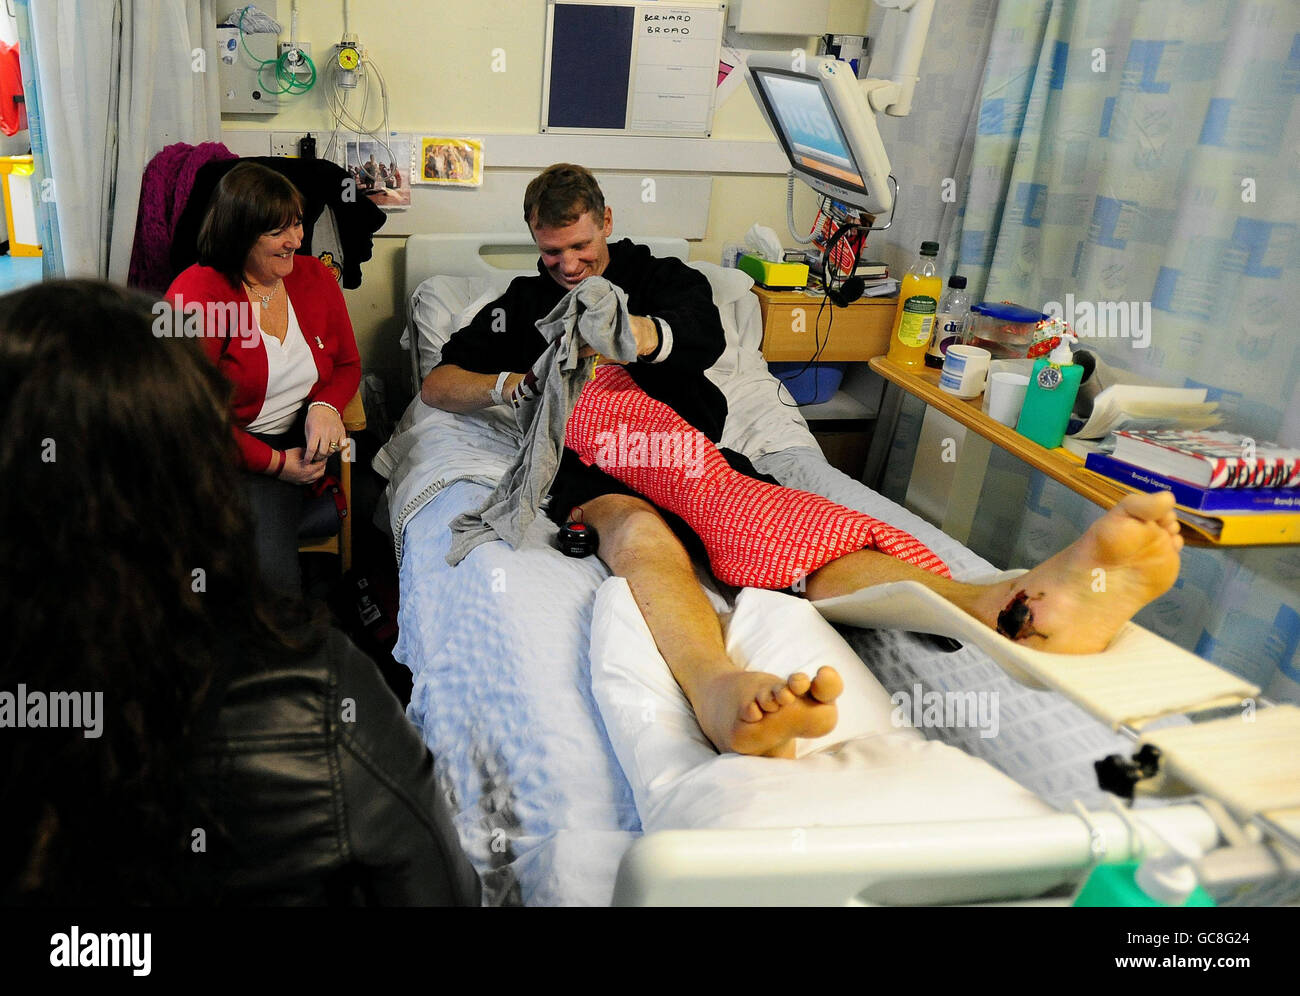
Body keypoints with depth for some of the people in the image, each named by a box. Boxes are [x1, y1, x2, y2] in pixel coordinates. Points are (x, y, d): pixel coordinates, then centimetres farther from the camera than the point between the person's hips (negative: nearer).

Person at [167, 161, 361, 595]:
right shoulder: (195, 294, -11)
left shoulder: (315, 277, 7)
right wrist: (275, 462, -14)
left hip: (295, 445, 4)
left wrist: (326, 405, -8)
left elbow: (347, 364, 15)